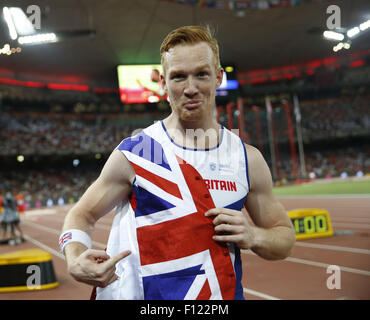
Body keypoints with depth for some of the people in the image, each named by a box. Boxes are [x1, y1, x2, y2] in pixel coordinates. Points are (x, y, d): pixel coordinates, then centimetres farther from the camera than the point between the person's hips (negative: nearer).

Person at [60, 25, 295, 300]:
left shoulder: (248, 159, -2)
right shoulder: (133, 154, -9)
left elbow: (285, 237, 8)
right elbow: (82, 215, 0)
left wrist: (254, 237, -13)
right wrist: (76, 262, -19)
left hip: (226, 293, 2)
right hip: (147, 293, -2)